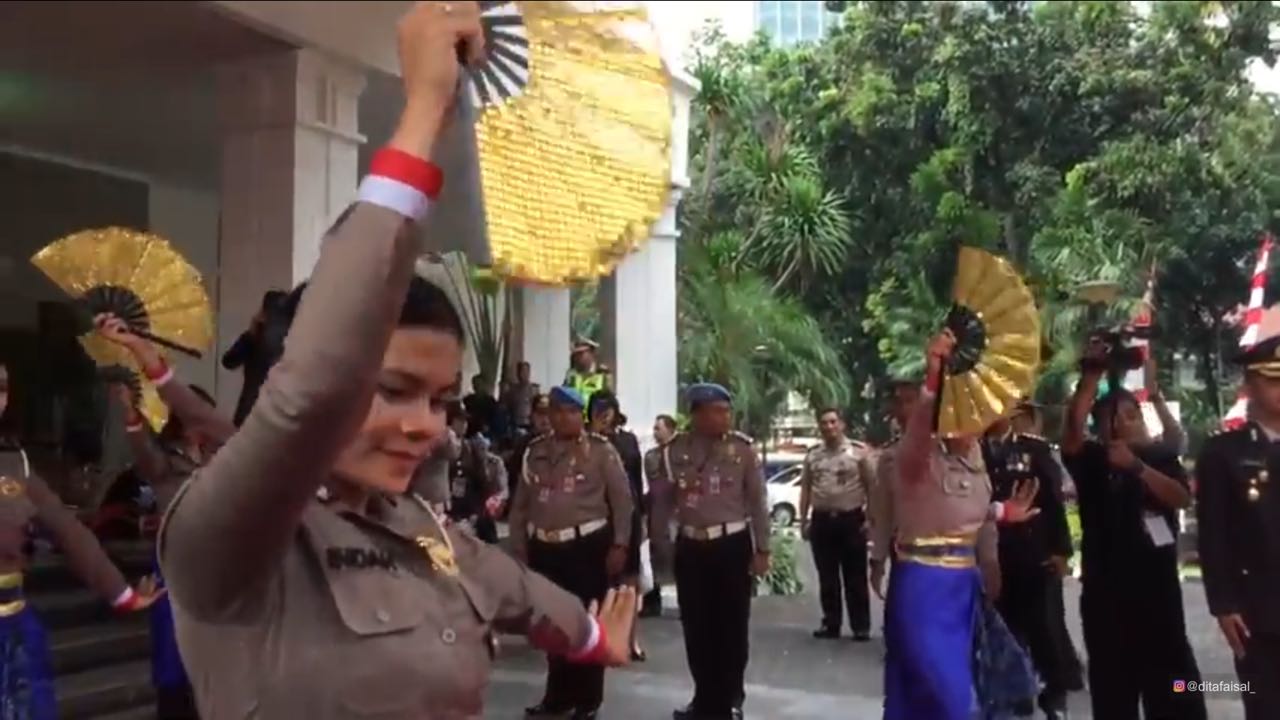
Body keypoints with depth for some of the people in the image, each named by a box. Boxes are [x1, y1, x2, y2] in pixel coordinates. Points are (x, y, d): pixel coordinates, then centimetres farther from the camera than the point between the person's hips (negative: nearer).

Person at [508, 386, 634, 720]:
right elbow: (521, 503, 11)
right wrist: (519, 548, 7)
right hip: (544, 547, 4)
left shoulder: (600, 450, -3)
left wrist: (619, 545, -6)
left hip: (588, 545, -4)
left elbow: (622, 499, -2)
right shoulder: (535, 451, 8)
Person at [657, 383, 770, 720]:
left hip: (733, 544, -2)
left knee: (732, 625, 6)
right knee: (696, 626, 10)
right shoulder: (675, 449, -1)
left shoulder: (742, 448, -5)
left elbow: (757, 502, -1)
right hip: (690, 546, 2)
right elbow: (663, 502, 7)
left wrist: (762, 549, -2)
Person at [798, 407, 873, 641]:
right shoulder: (813, 455, 9)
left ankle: (861, 625, 10)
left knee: (855, 577, 2)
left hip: (851, 519, -4)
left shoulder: (859, 451, -3)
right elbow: (806, 489, 12)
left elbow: (871, 486, -3)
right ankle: (831, 624, 19)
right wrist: (804, 520, 7)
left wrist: (870, 518, -8)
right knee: (827, 578, 10)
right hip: (822, 520, 4)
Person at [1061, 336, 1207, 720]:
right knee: (1113, 679, 4)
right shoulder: (1091, 460, 3)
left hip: (1159, 585, 1)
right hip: (1106, 590, -1)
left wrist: (1137, 466, -20)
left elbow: (1182, 498, -8)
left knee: (1172, 675, 4)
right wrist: (1092, 375, -22)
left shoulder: (1161, 455, 9)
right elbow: (1072, 427, -16)